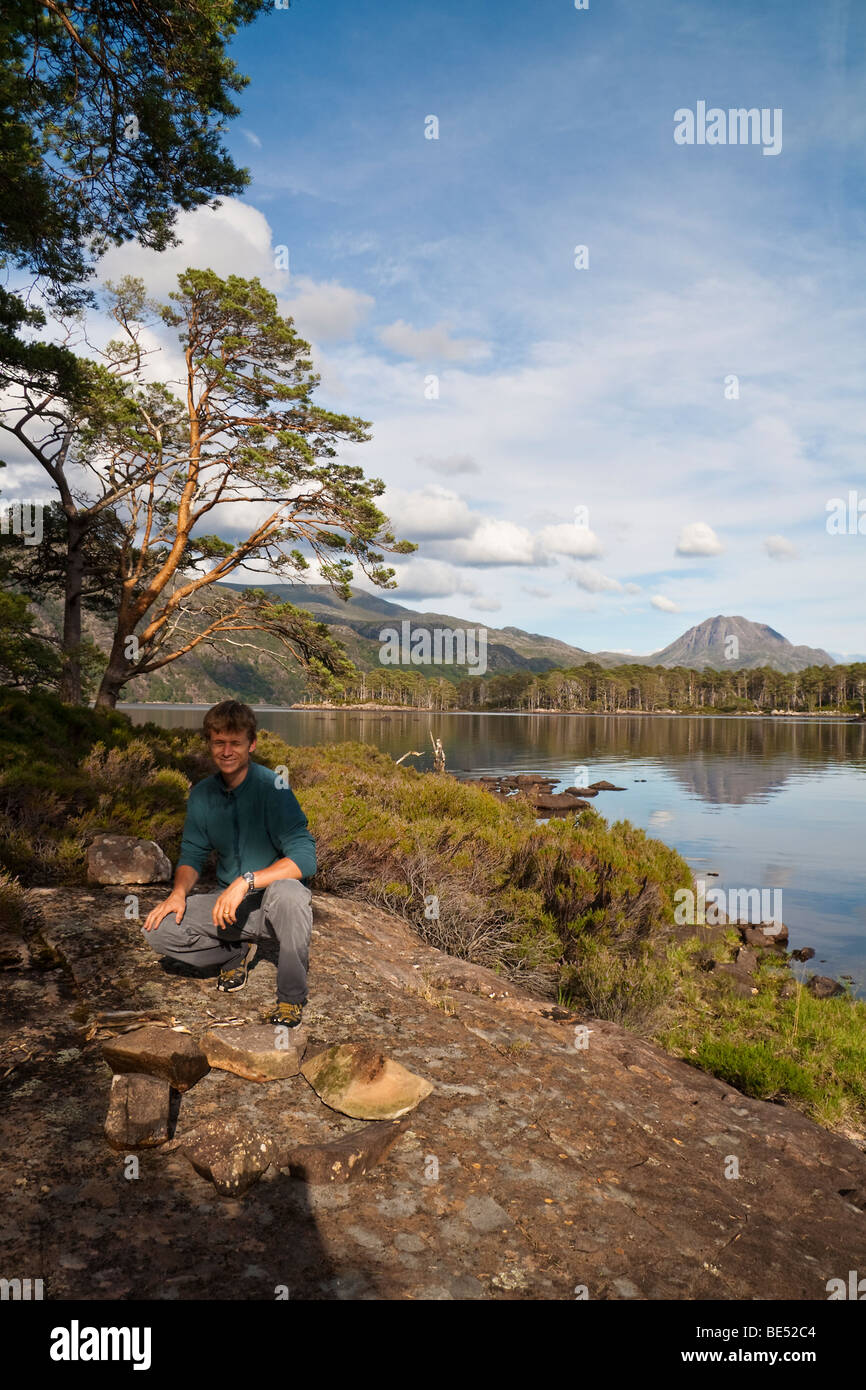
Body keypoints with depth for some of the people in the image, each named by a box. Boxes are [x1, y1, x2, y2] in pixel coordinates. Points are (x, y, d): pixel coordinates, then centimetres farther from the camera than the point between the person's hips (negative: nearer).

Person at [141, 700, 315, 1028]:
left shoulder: (272, 787, -18)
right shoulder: (202, 794, 0)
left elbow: (304, 858, -26)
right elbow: (192, 853, 9)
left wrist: (246, 881, -34)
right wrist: (179, 892, -11)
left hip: (273, 903, -5)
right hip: (229, 903, 5)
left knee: (287, 893, -39)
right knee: (158, 930, -15)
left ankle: (291, 998, -16)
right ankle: (237, 952, 11)